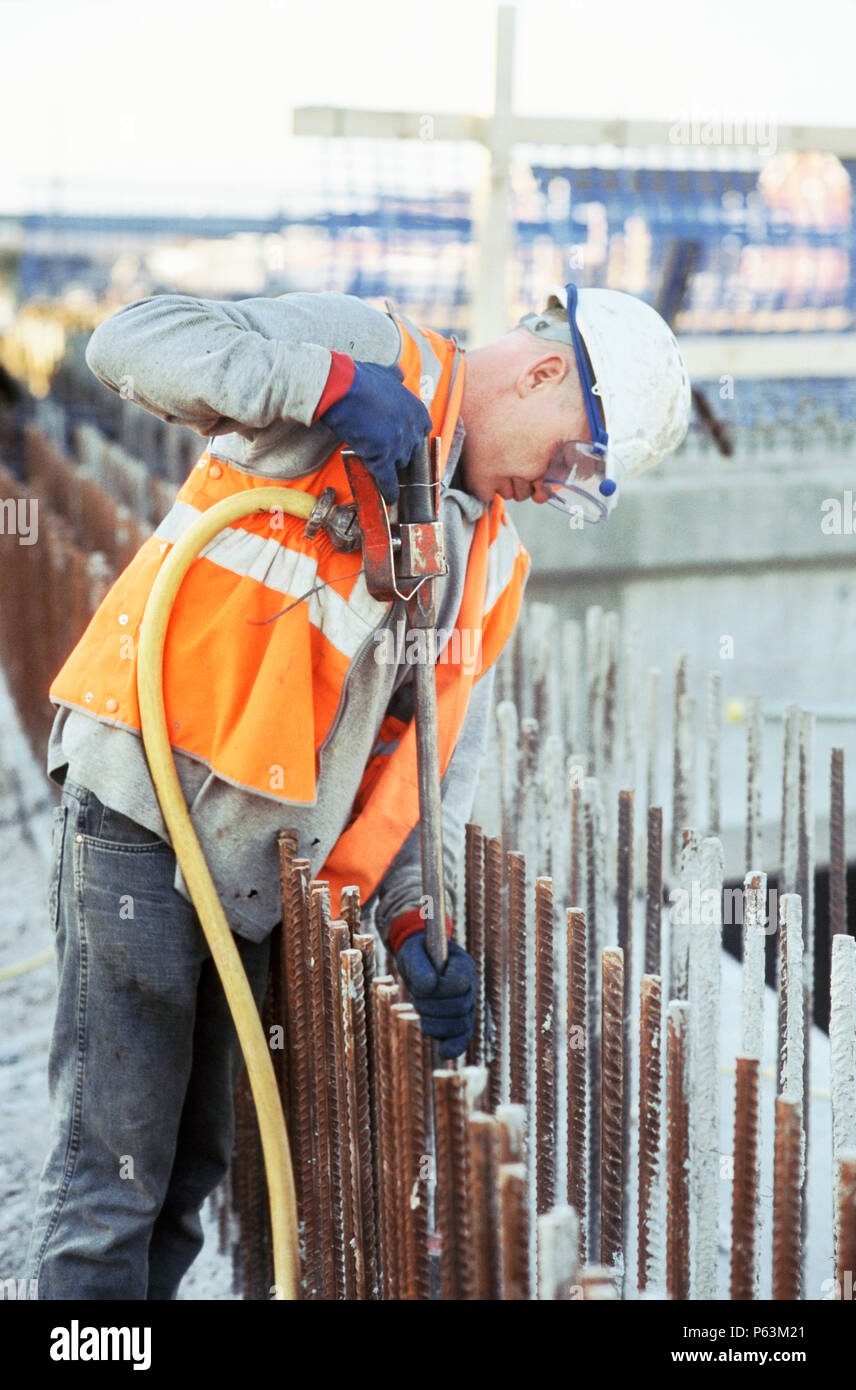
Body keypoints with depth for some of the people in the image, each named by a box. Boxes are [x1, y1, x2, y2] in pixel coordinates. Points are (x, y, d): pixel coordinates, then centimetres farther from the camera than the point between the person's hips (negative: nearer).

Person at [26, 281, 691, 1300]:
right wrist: (330, 383, -25)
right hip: (144, 804, -8)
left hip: (252, 866, 8)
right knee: (113, 1164, -4)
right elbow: (132, 341, -15)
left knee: (192, 1167, 15)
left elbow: (435, 752, 16)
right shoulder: (377, 352, -4)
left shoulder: (493, 561, 17)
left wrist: (416, 913, 2)